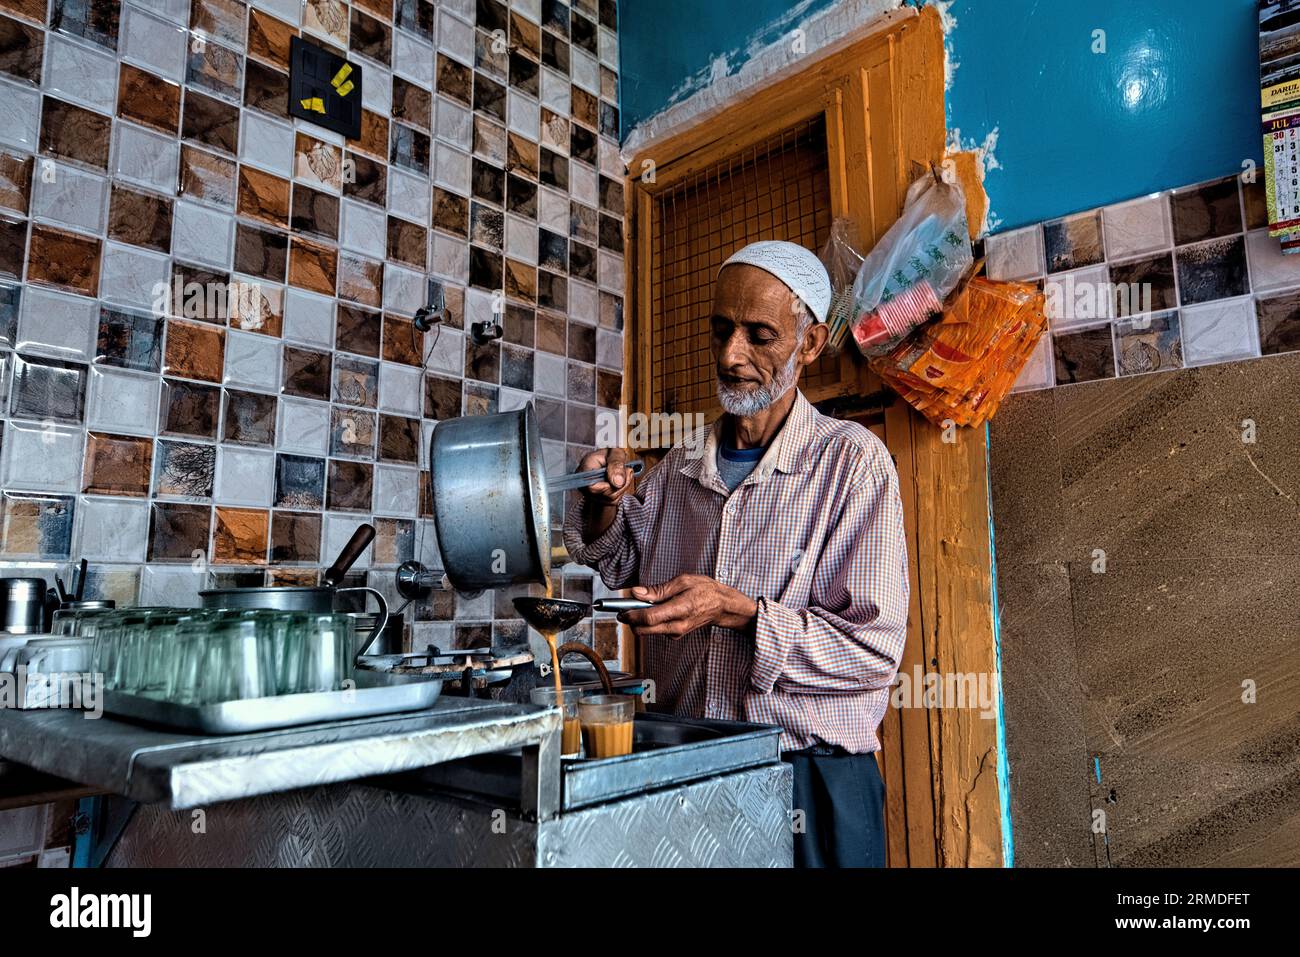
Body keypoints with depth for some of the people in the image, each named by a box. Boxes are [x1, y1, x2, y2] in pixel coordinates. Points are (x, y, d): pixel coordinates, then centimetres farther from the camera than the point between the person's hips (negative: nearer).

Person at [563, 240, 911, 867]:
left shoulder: (849, 460, -10)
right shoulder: (678, 470, 6)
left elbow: (876, 646, -14)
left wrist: (735, 611, -25)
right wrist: (606, 504, -6)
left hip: (812, 775, -4)